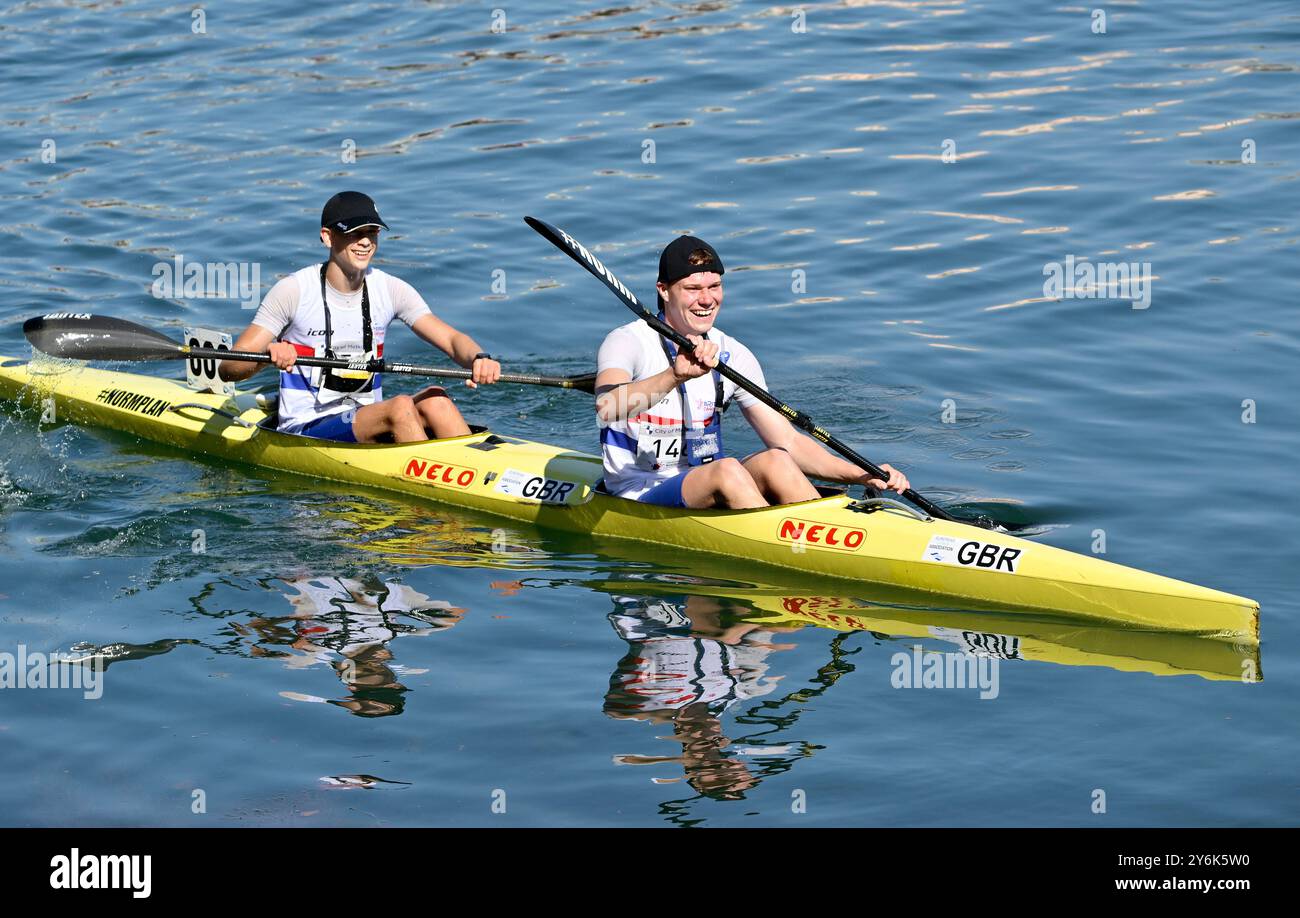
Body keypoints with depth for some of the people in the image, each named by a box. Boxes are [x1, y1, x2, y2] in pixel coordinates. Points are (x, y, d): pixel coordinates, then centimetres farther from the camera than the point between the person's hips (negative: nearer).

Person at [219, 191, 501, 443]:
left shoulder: (389, 289, 3)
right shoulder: (294, 291, -9)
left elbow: (452, 339, -5)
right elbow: (228, 369, -13)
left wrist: (479, 359, -29)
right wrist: (268, 354, -36)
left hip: (367, 422, 5)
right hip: (305, 431, -5)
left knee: (434, 398, -24)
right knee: (401, 406, -29)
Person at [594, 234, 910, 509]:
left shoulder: (733, 355, 5)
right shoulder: (627, 342, -10)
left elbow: (788, 441, 4)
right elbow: (606, 407, -32)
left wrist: (863, 476, -10)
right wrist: (675, 376, -48)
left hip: (707, 495, 5)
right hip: (638, 501, -5)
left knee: (772, 462, -24)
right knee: (726, 469, -31)